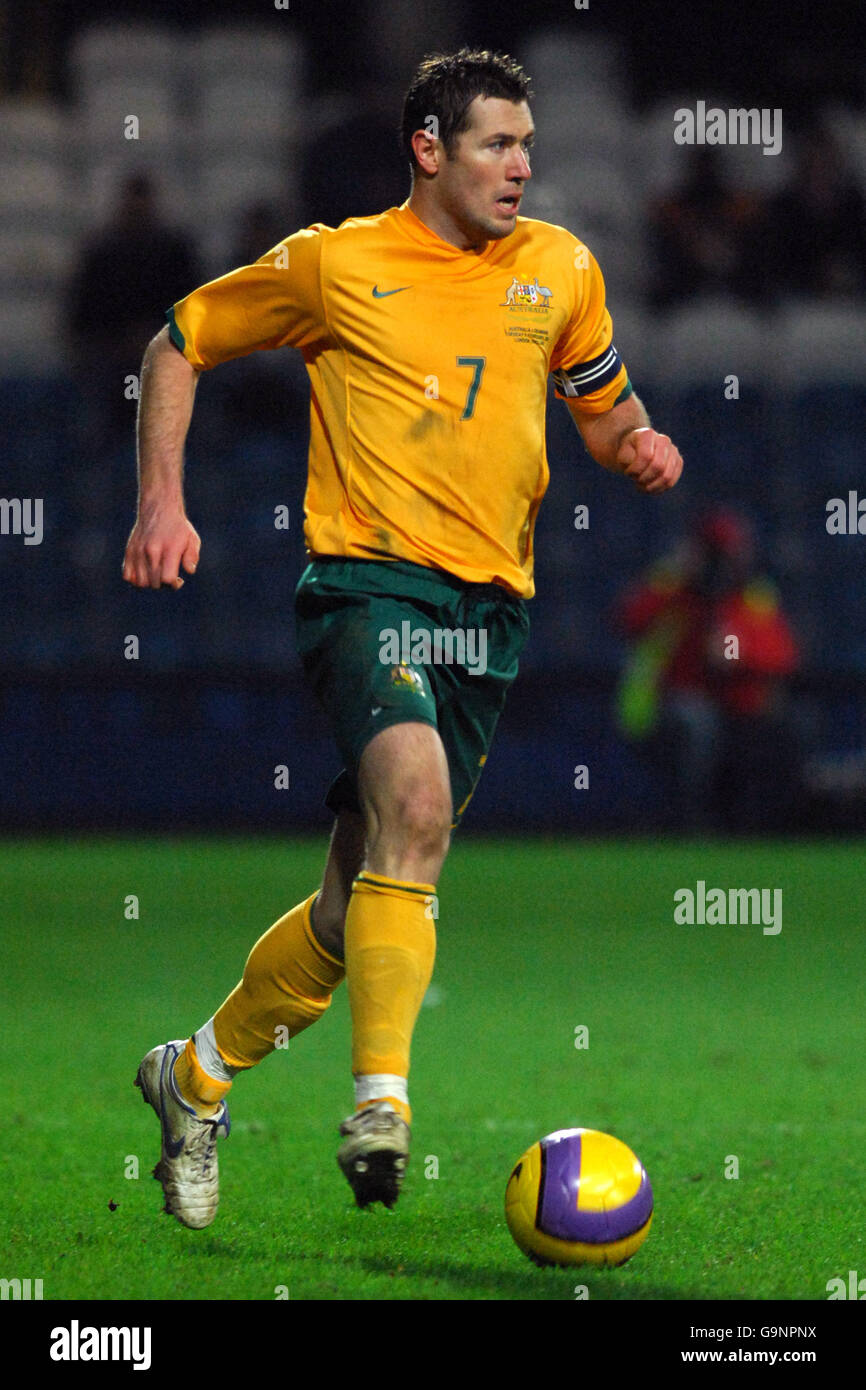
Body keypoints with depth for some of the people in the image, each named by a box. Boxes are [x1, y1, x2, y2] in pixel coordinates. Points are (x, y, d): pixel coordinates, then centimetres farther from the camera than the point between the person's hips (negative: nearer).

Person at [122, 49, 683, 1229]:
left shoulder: (561, 269, 11)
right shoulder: (335, 265, 0)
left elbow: (604, 400, 25)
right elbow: (180, 345, 11)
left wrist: (640, 445, 1)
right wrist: (162, 501, 1)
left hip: (489, 605, 5)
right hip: (366, 585, -5)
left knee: (365, 897, 8)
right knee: (417, 806, -32)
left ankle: (199, 1074, 28)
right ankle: (382, 1099, -33)